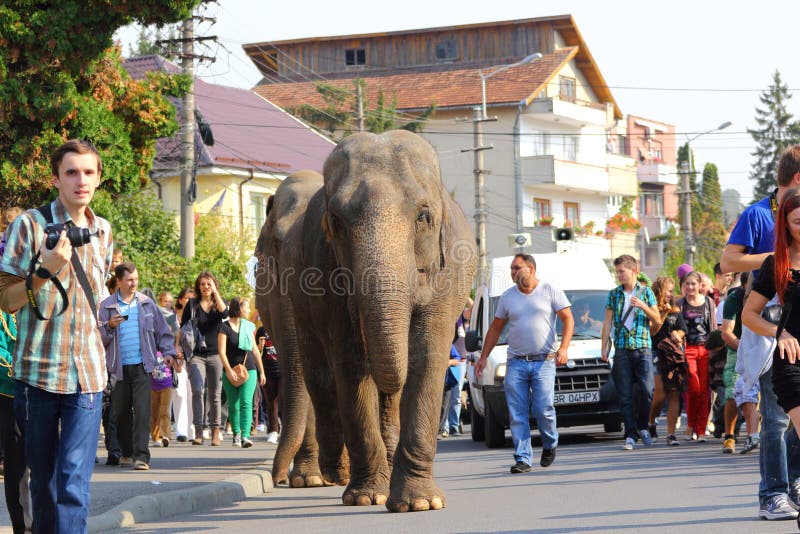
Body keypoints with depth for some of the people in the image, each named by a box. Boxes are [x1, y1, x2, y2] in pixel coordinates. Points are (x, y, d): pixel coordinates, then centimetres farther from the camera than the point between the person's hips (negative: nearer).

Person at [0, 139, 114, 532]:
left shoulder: (103, 233, 10)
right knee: (42, 474, 9)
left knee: (74, 479, -9)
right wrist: (45, 271, -20)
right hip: (37, 367, -2)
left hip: (87, 371, 2)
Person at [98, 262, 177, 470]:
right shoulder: (106, 306, 5)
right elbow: (99, 337, 3)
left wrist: (168, 352, 5)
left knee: (142, 410, -11)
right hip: (118, 367, 1)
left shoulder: (147, 303, 10)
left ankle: (141, 455, -13)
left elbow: (162, 330, 16)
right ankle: (126, 452, 24)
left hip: (142, 366, -1)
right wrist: (109, 326, -15)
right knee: (121, 412, 8)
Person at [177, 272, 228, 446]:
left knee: (215, 394, 4)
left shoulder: (219, 303, 9)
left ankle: (216, 432, 8)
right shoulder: (192, 305, 8)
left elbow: (225, 313, -15)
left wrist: (215, 292, -11)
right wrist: (178, 347, -4)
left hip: (215, 354, 1)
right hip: (196, 355, -1)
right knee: (197, 391, -15)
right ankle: (198, 432, -15)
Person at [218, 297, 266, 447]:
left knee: (246, 403, -14)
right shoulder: (224, 327, -2)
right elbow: (222, 351, -9)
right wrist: (228, 370, -18)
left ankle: (245, 436, -24)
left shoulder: (248, 327, 13)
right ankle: (236, 435, 24)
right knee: (233, 405, 6)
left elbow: (255, 351, 18)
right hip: (231, 372, -2)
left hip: (249, 370, 2)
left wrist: (262, 371, 19)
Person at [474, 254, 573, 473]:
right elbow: (495, 328, 19)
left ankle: (550, 445, 19)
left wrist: (563, 348, -13)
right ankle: (523, 458, -1)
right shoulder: (508, 297, 12)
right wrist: (483, 357, 14)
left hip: (544, 362, -3)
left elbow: (568, 319, 0)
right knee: (517, 414, -4)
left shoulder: (550, 291, 2)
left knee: (543, 409, -9)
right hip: (516, 363, 3)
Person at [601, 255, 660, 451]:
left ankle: (642, 427, 13)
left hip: (643, 348, -1)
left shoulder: (646, 292, 7)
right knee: (625, 395, -3)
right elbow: (608, 322, 12)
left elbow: (657, 321, 7)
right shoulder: (613, 294, 11)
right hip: (621, 350, 1)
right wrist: (604, 346, 5)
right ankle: (631, 435, 1)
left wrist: (643, 307, -9)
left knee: (647, 390, -8)